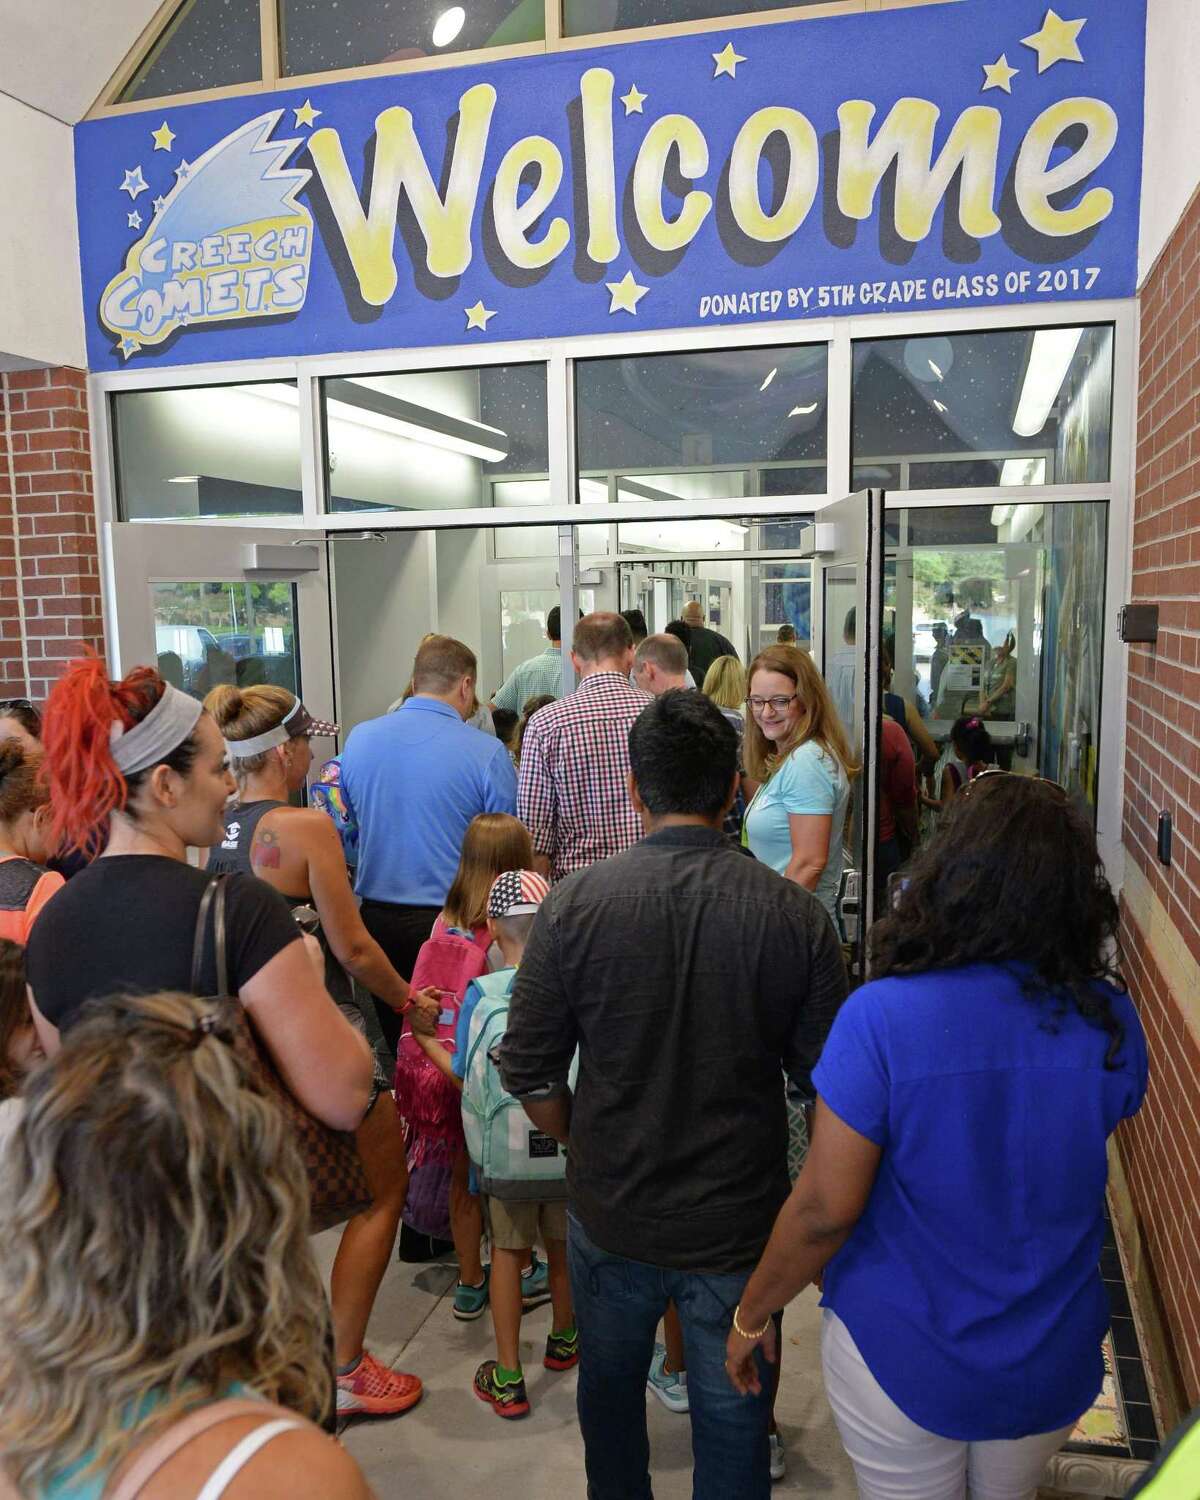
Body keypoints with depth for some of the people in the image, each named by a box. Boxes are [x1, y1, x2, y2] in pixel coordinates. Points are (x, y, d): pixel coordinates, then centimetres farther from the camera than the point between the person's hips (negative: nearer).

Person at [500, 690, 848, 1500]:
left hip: (612, 1215, 1)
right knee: (733, 1419, 20)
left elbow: (530, 1073, -9)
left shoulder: (575, 903, -16)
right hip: (741, 1219, 0)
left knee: (610, 1389, 27)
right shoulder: (795, 914, -16)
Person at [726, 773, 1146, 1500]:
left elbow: (826, 1207, -21)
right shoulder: (1112, 1022, -14)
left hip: (901, 1359, -3)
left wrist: (752, 1314, -5)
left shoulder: (881, 1017, -27)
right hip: (1054, 1362, 4)